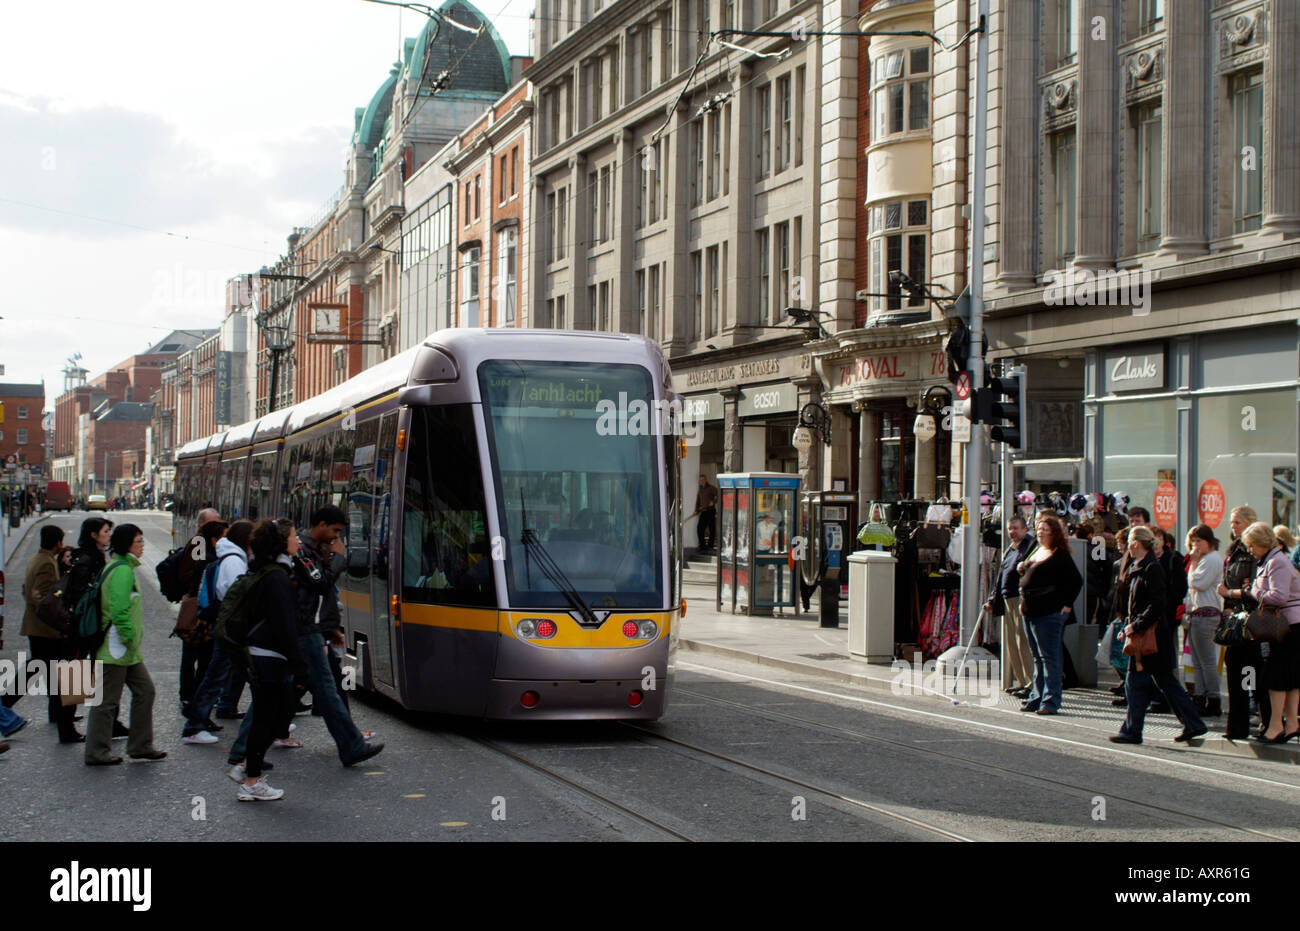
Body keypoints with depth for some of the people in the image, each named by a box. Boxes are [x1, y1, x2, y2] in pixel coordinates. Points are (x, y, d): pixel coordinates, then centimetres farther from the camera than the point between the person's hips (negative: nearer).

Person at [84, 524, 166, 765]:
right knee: (106, 700, -2)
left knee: (144, 690, 12)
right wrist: (129, 638, -19)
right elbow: (119, 611, -25)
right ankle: (97, 752, 6)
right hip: (116, 646, -10)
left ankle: (141, 746, 18)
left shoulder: (123, 567, 15)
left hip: (126, 649, 10)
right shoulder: (122, 570, -17)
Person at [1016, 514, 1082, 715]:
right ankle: (1037, 697, 19)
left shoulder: (1060, 555, -9)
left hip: (1049, 613, -9)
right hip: (1030, 612, 9)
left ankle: (1051, 701, -3)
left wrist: (1067, 604, -13)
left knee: (1049, 658, -6)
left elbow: (1077, 581, -11)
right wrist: (1022, 569, 9)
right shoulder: (1037, 550, 17)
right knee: (1038, 658, 14)